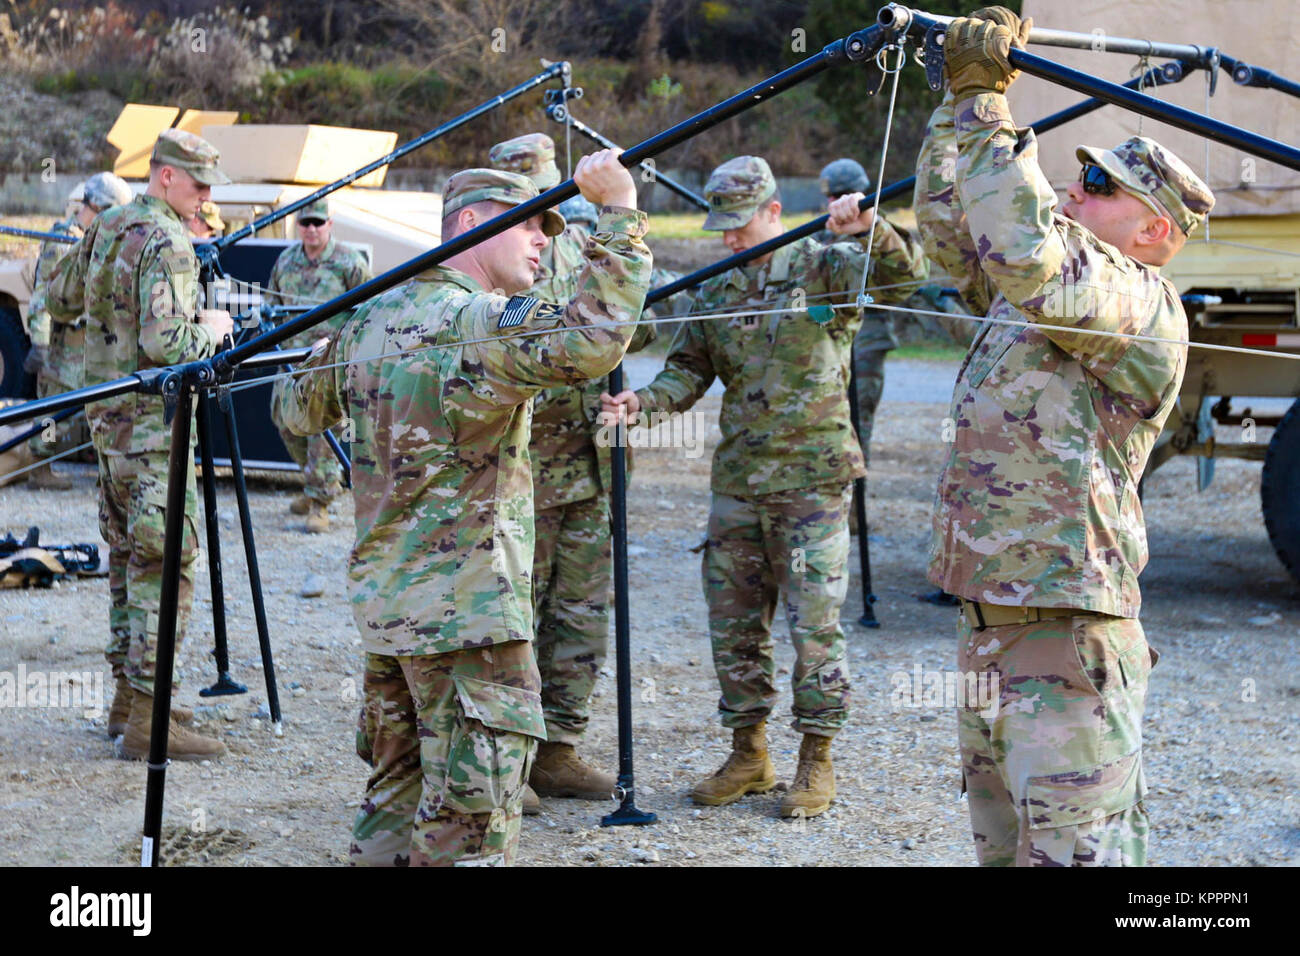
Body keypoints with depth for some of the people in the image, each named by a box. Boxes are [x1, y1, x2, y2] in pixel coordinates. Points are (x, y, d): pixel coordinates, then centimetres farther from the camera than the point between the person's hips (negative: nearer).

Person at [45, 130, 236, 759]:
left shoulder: (106, 228, 12)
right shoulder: (167, 242, -16)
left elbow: (59, 302, 23)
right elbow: (165, 344, -24)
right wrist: (210, 330, -7)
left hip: (106, 416, 9)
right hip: (151, 422, -9)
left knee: (127, 555, 16)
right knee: (166, 563, -8)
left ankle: (127, 693, 23)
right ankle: (146, 720, -9)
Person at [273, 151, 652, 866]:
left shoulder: (372, 318, 10)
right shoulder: (481, 324, -16)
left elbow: (300, 410, 26)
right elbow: (591, 342, -34)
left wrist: (289, 374, 48)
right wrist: (618, 214, -28)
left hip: (385, 604, 9)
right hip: (466, 615, -9)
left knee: (396, 800, 19)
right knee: (470, 832, -4)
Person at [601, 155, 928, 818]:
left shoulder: (823, 266, -3)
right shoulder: (715, 290, 12)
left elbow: (903, 270, -17)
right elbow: (688, 370, 11)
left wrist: (867, 228, -37)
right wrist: (643, 400, -8)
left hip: (812, 480, -5)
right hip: (737, 482, 5)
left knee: (814, 623, -3)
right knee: (734, 623, 9)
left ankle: (817, 762, 8)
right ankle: (749, 755, 22)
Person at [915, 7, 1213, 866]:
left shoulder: (1146, 305, -12)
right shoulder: (1042, 296, 17)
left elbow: (1028, 257, -29)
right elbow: (952, 230, 24)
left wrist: (993, 119, -21)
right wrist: (963, 98, 16)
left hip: (1068, 631, -10)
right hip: (992, 624, 10)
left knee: (1076, 847, -10)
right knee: (1004, 844, 17)